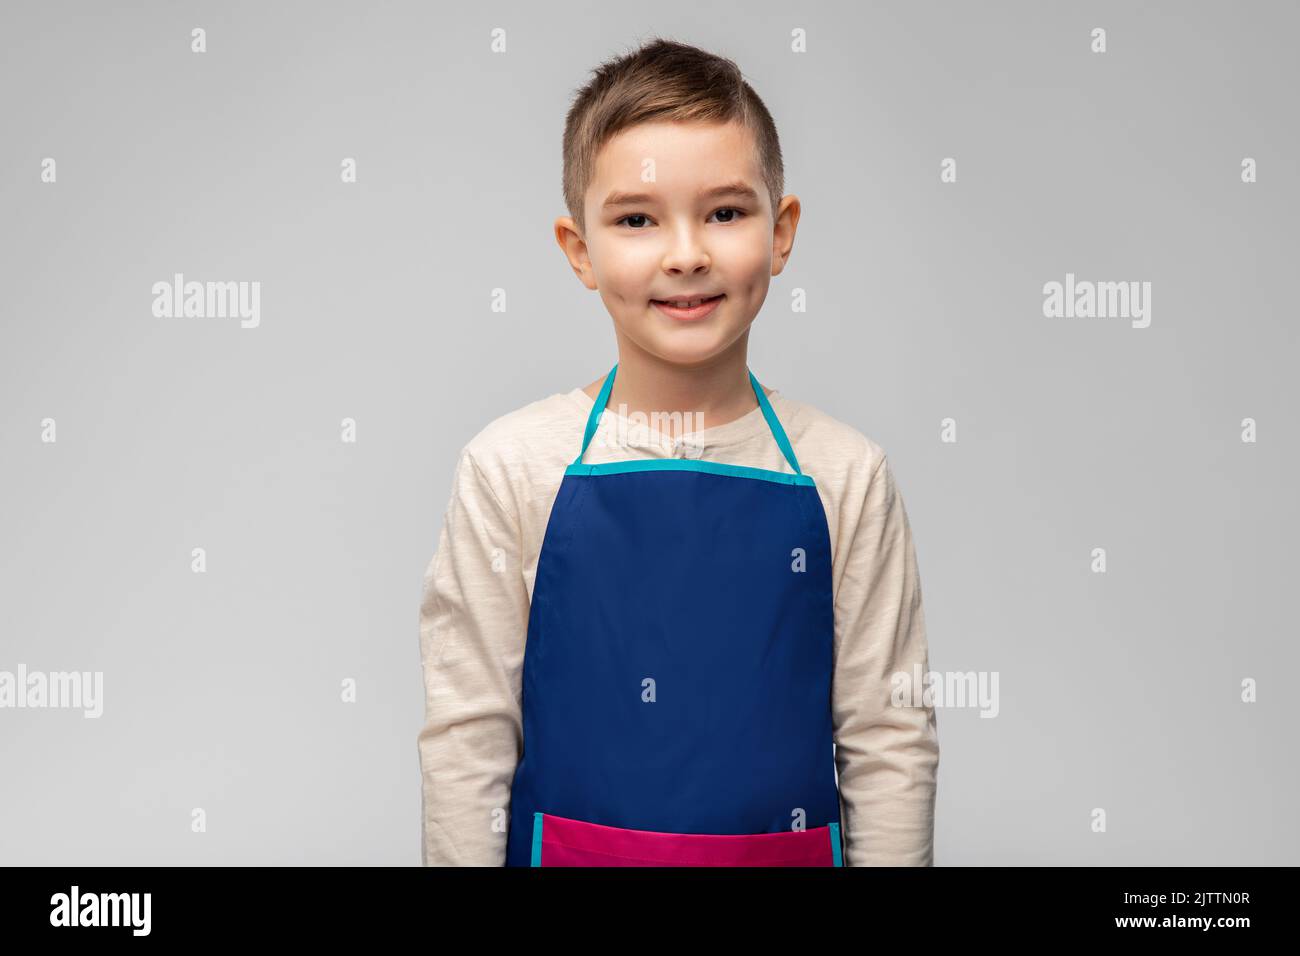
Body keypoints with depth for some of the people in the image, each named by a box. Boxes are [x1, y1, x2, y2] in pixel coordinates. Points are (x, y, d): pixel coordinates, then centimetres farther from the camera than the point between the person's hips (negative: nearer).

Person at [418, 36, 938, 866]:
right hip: (571, 846, 0)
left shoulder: (846, 477, -6)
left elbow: (890, 741, -2)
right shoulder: (511, 470, -8)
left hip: (788, 849, 1)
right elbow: (467, 737, -5)